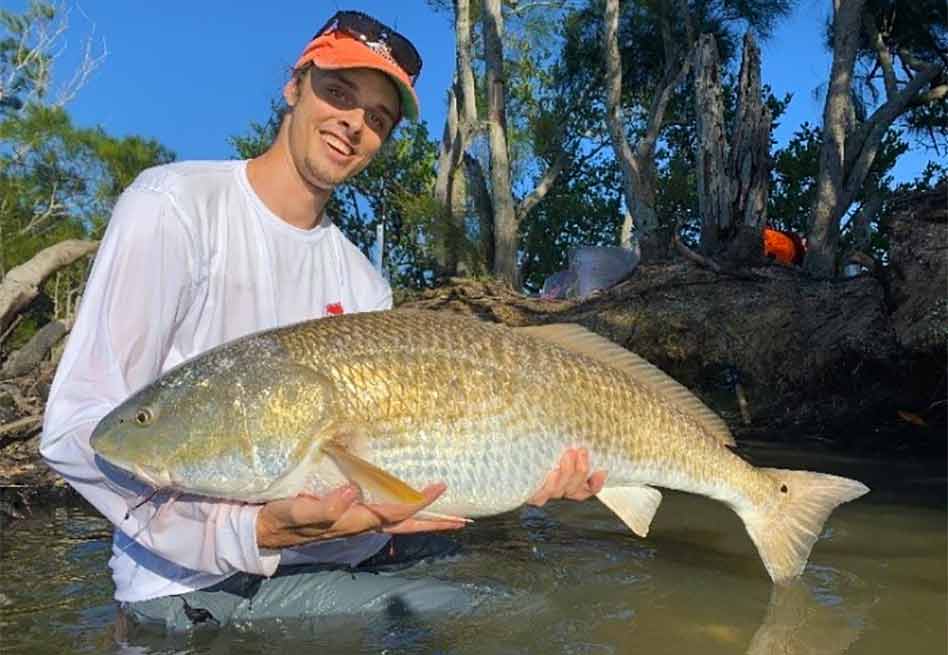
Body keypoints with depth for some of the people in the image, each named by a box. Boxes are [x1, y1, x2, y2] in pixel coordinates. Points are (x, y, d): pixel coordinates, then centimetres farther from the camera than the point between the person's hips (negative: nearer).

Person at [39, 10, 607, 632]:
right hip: (197, 577, -6)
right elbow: (76, 429, -17)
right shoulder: (176, 203, -10)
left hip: (326, 550, 6)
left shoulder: (364, 282, 7)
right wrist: (254, 529, -30)